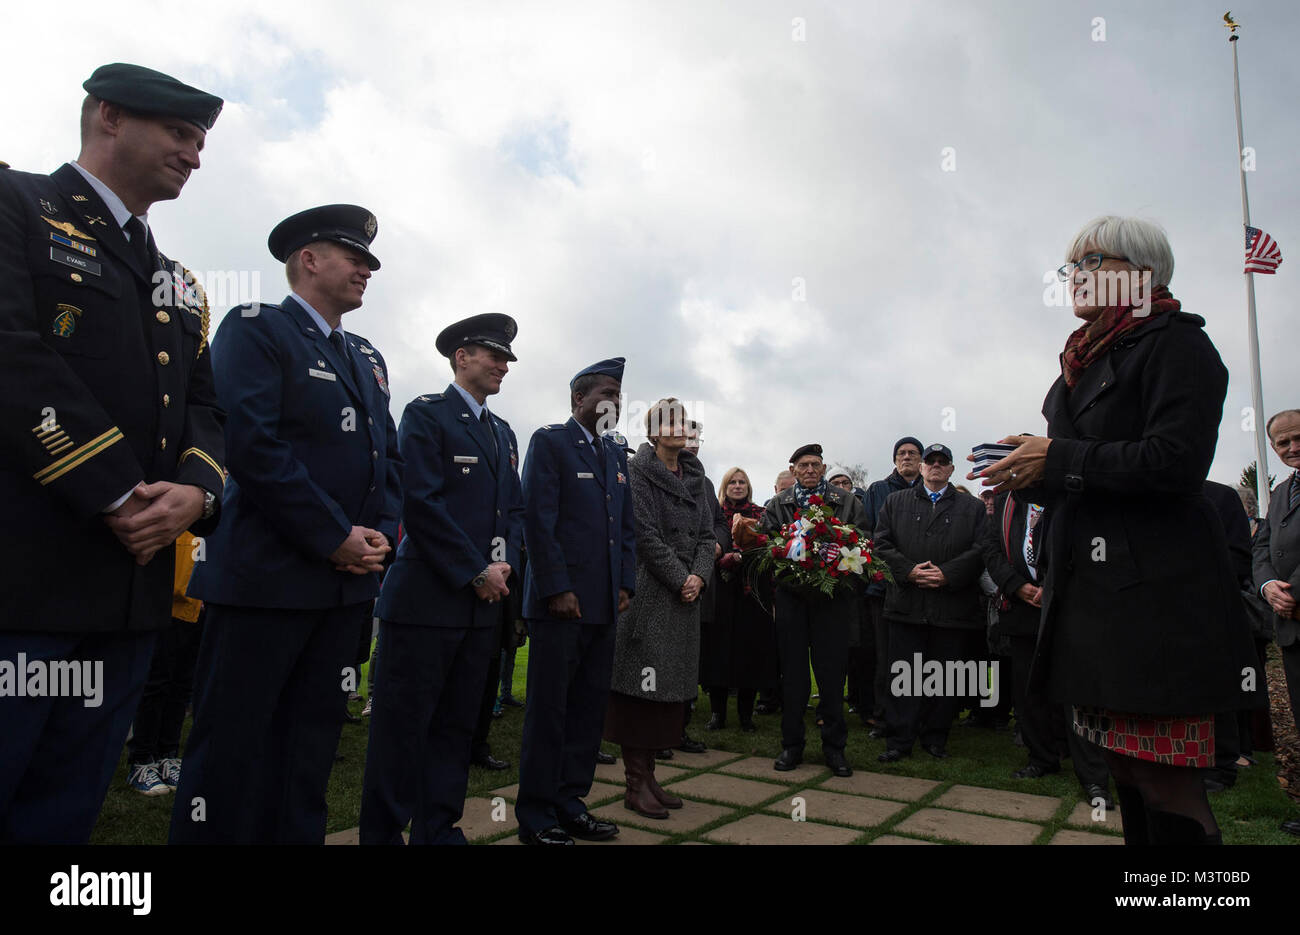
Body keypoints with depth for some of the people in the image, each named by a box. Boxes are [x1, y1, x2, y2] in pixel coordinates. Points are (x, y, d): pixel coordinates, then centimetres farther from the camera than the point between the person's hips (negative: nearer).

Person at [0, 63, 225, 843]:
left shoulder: (178, 281, 22)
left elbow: (205, 407, 15)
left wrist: (194, 492, -6)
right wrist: (122, 498, -15)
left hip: (133, 588, 6)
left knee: (64, 816, 13)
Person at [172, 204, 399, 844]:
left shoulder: (367, 357, 20)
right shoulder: (254, 328, -3)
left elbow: (388, 455, 18)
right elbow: (253, 445, -15)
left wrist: (381, 533, 0)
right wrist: (336, 538, -14)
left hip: (348, 584, 7)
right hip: (265, 577, -7)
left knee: (310, 747, 13)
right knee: (232, 746, 1)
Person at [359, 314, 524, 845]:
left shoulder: (503, 432, 19)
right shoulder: (425, 415, -3)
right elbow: (421, 504, -13)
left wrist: (505, 566, 0)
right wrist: (477, 571, -13)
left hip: (483, 602, 7)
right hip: (427, 597, -7)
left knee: (456, 726, 13)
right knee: (402, 725, 1)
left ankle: (439, 830, 24)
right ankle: (382, 832, 14)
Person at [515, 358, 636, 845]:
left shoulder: (616, 452, 18)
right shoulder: (549, 441, -3)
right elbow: (538, 518, -11)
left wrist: (625, 584, 7)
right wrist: (557, 589, -16)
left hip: (604, 602, 7)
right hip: (560, 598, -7)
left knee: (589, 708, 10)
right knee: (548, 708, 2)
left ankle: (570, 803, 22)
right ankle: (536, 816, 13)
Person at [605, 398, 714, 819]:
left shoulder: (693, 476, 15)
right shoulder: (638, 470, -4)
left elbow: (706, 534, 12)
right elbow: (646, 533, -12)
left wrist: (699, 576, -5)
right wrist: (680, 579, -13)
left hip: (685, 593, 7)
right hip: (648, 591, -6)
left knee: (667, 688, 8)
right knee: (641, 687, -4)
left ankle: (649, 775, 17)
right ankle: (636, 783, 4)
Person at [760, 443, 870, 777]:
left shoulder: (848, 503, 8)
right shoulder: (777, 505, 11)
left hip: (833, 596, -1)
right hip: (791, 596, 1)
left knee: (832, 671, 3)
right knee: (792, 671, 6)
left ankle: (834, 746, 16)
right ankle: (791, 745, 17)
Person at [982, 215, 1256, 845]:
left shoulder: (1175, 342, -3)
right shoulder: (1086, 361, 22)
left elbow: (1176, 461, -17)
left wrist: (1056, 458, -14)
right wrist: (1026, 473, 6)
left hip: (1156, 592, -8)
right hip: (1093, 590, 9)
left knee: (1164, 783, -7)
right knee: (1126, 774, 13)